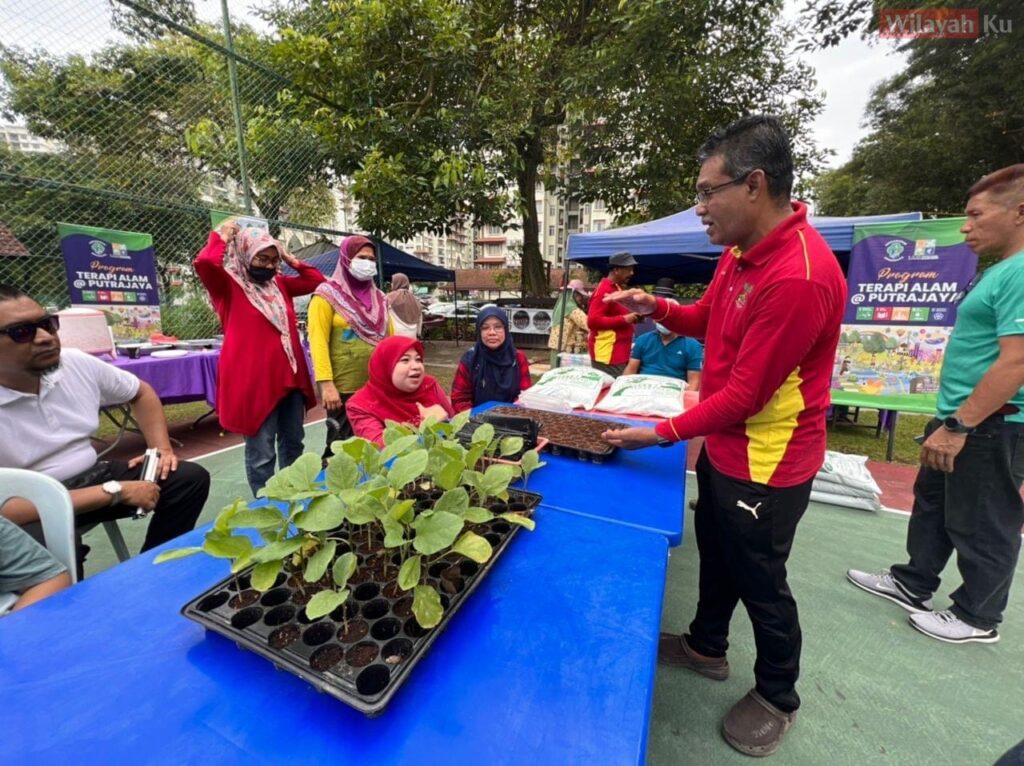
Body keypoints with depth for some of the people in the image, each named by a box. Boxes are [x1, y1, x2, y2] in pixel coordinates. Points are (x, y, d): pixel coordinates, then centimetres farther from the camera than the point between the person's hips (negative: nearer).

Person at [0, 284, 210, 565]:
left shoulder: (77, 363, -5)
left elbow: (141, 392, 12)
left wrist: (161, 449, 1)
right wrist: (116, 491, -26)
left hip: (90, 477, 6)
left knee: (192, 478, -7)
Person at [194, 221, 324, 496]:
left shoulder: (279, 285, 13)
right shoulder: (228, 285, -3)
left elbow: (317, 281, 20)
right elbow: (204, 263, -23)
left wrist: (291, 259, 12)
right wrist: (222, 237, -7)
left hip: (290, 376, 7)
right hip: (254, 381, -6)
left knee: (293, 443, 17)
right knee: (262, 454, 0)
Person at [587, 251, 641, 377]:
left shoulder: (617, 289, 16)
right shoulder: (604, 291, -13)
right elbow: (593, 321, -21)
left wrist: (631, 317, 9)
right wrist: (624, 319, -20)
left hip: (618, 354, 10)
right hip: (607, 355, -10)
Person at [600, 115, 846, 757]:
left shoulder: (800, 276, -28)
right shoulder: (741, 250, 3)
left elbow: (746, 393, -25)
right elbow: (709, 319, 16)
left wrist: (663, 434, -16)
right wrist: (657, 308, -3)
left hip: (767, 463, -9)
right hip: (723, 445, 9)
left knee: (761, 582, 13)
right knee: (716, 554, 25)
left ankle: (778, 697, 43)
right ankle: (707, 646, 50)